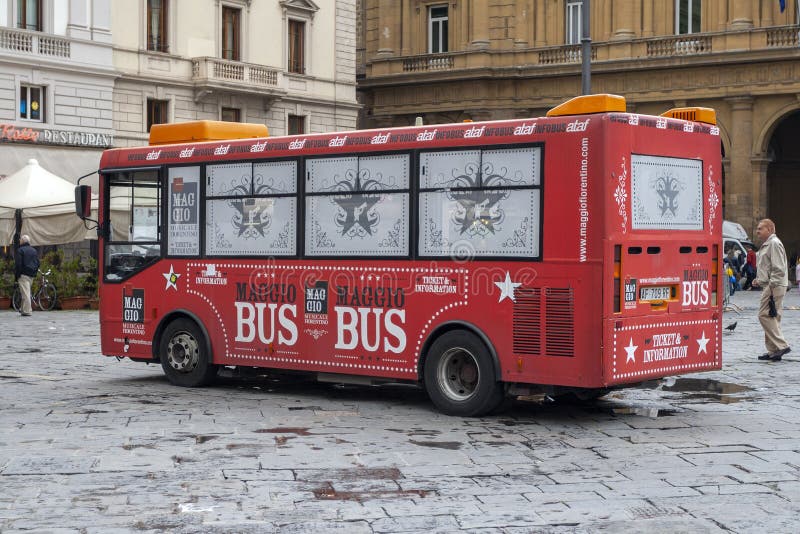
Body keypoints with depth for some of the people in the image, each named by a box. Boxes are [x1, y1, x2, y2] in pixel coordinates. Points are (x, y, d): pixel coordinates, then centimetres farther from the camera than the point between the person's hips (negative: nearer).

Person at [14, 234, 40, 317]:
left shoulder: (20, 250, -7)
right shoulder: (34, 251, 15)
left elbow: (18, 264, -12)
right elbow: (38, 263, 15)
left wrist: (17, 275, -7)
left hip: (23, 274, -7)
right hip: (32, 275, 7)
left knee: (25, 292, -8)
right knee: (27, 291, 17)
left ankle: (27, 311, -11)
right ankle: (23, 309, 22)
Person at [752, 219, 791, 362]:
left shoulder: (774, 244, -11)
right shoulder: (766, 245, 22)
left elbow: (778, 269, -19)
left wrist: (771, 285, -21)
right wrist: (759, 280, 16)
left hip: (775, 287, -11)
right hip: (769, 287, 11)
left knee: (765, 315, -15)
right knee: (772, 317, 11)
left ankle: (781, 345, -16)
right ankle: (773, 350, 14)